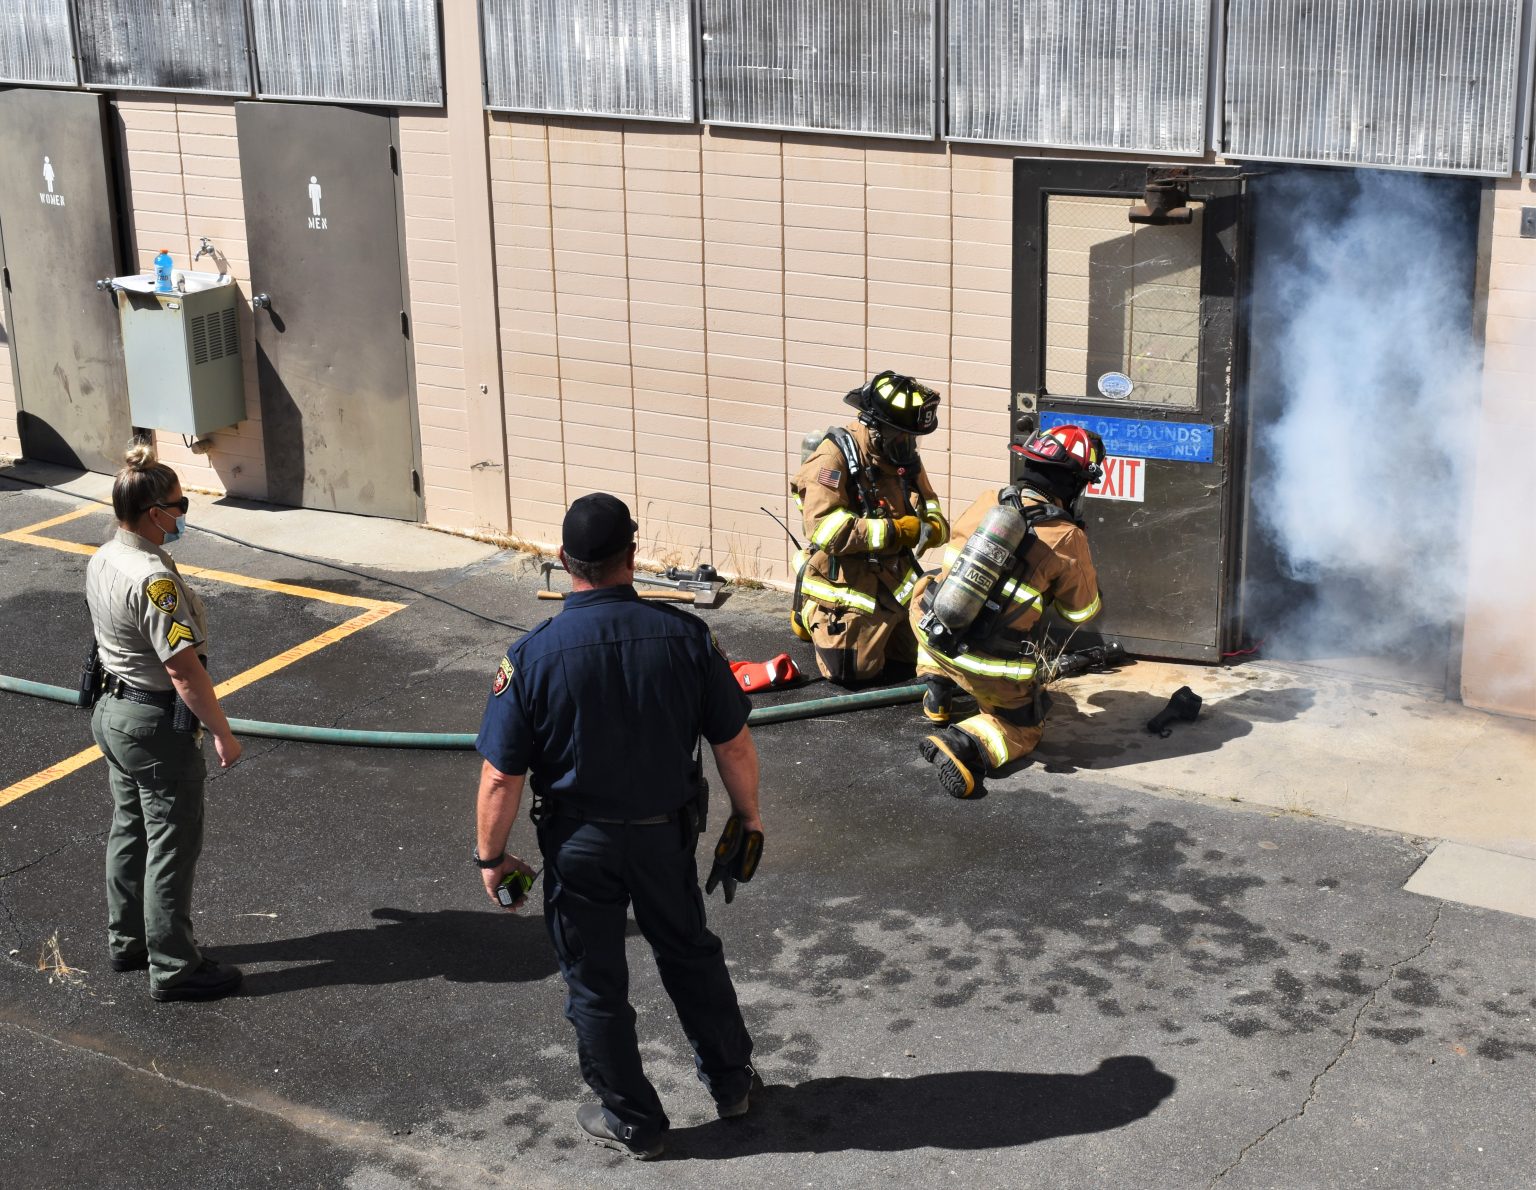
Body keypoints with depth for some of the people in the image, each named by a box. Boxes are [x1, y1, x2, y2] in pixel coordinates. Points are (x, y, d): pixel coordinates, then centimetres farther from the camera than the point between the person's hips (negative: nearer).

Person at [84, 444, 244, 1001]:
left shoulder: (102, 561, 1)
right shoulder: (154, 580, -28)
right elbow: (183, 668, -27)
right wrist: (222, 732, -20)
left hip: (111, 711, 10)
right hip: (157, 725, -10)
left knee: (129, 830, 22)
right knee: (172, 846, 2)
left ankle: (126, 941, 36)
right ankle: (173, 968, 12)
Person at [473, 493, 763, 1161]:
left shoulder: (532, 656, -20)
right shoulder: (685, 637, -15)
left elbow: (500, 780, -15)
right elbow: (734, 745, -6)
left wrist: (491, 856, 1)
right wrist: (747, 815, 11)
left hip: (580, 844, -2)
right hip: (666, 832, 2)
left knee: (595, 985, 16)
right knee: (691, 954, 26)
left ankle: (633, 1123, 30)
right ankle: (730, 1081, 42)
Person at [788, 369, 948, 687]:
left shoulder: (906, 459, 3)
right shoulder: (834, 456, -21)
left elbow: (933, 516, 10)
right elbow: (825, 529, -30)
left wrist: (931, 529, -16)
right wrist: (894, 531, -28)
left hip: (893, 586, 7)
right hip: (845, 587, -7)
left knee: (904, 666, 14)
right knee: (852, 672, -4)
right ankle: (808, 617, 22)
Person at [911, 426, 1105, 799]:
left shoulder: (986, 502, -1)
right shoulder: (1068, 539, -12)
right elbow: (1081, 611, 3)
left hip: (933, 634, 4)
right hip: (993, 670, -4)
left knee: (926, 590, 36)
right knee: (1022, 728, 21)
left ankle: (936, 691, 26)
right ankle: (969, 743, -10)